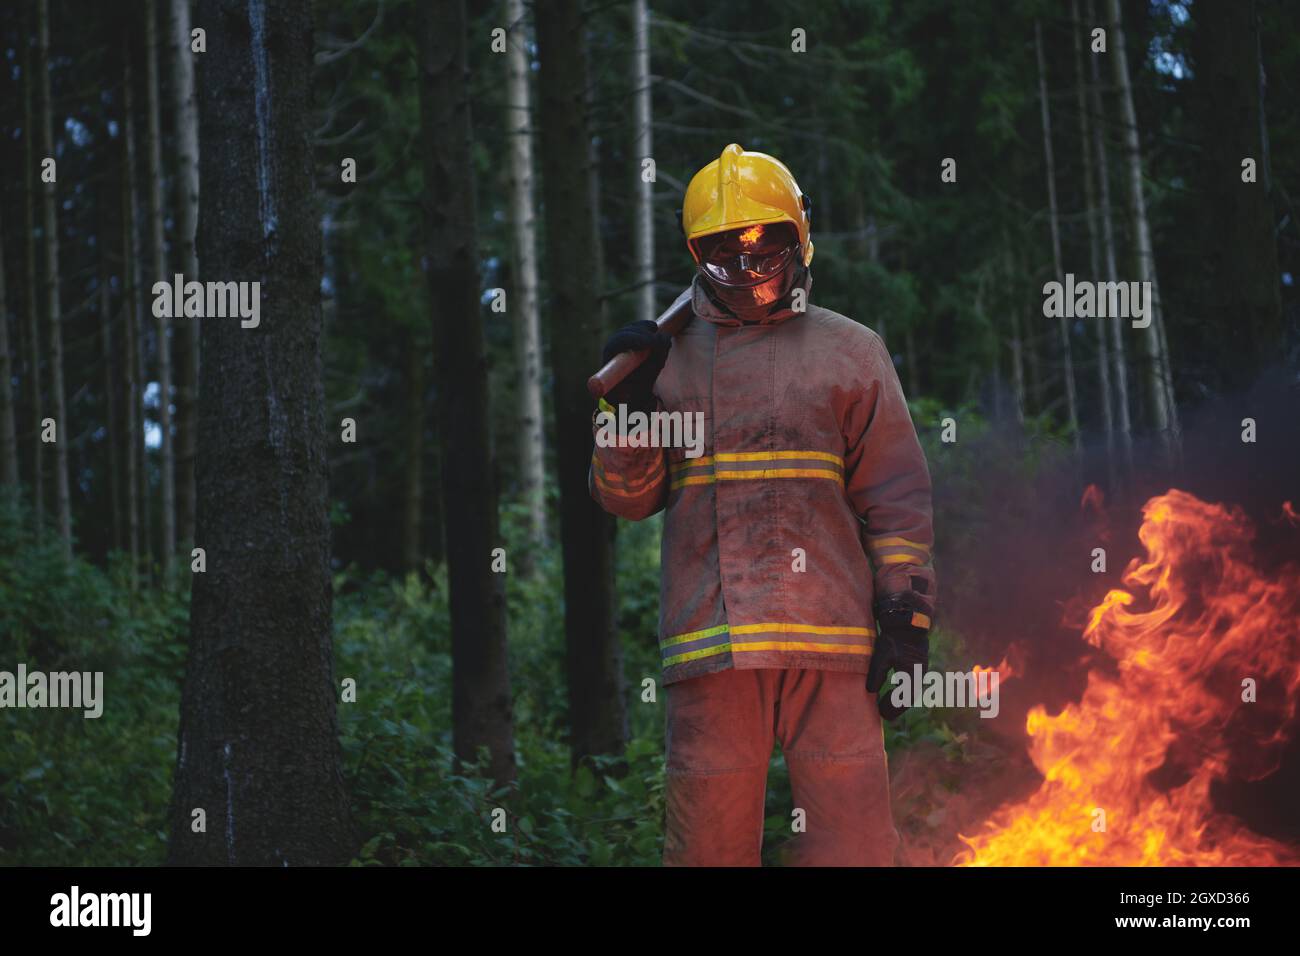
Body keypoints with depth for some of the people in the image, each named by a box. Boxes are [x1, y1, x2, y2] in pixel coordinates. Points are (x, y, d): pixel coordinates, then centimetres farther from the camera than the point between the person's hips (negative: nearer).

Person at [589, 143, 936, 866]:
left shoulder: (850, 351, 14)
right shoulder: (672, 358, 18)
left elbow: (896, 496, 10)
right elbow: (625, 498, 16)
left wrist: (907, 615, 0)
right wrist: (629, 408, -1)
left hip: (829, 636, -1)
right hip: (711, 638, 1)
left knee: (852, 839, -5)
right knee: (708, 838, 2)